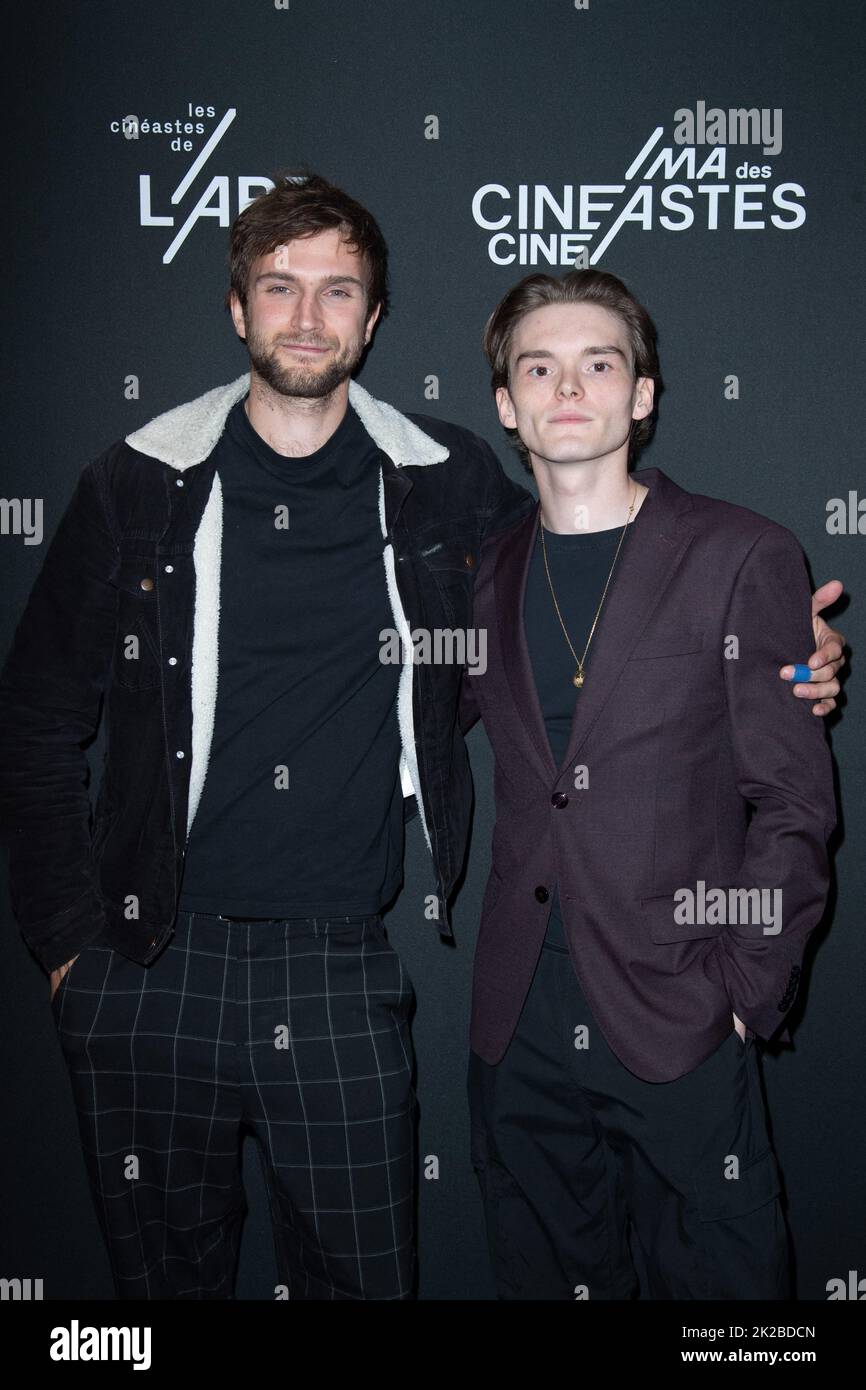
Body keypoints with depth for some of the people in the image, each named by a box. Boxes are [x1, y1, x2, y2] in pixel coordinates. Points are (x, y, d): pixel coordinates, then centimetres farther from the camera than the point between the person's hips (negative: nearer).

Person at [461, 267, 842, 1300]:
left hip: (678, 1023, -3)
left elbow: (794, 802, -5)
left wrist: (745, 988, -10)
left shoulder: (743, 558, -4)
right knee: (544, 1273, 16)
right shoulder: (490, 574, 8)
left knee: (712, 1273, 7)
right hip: (520, 1027, 4)